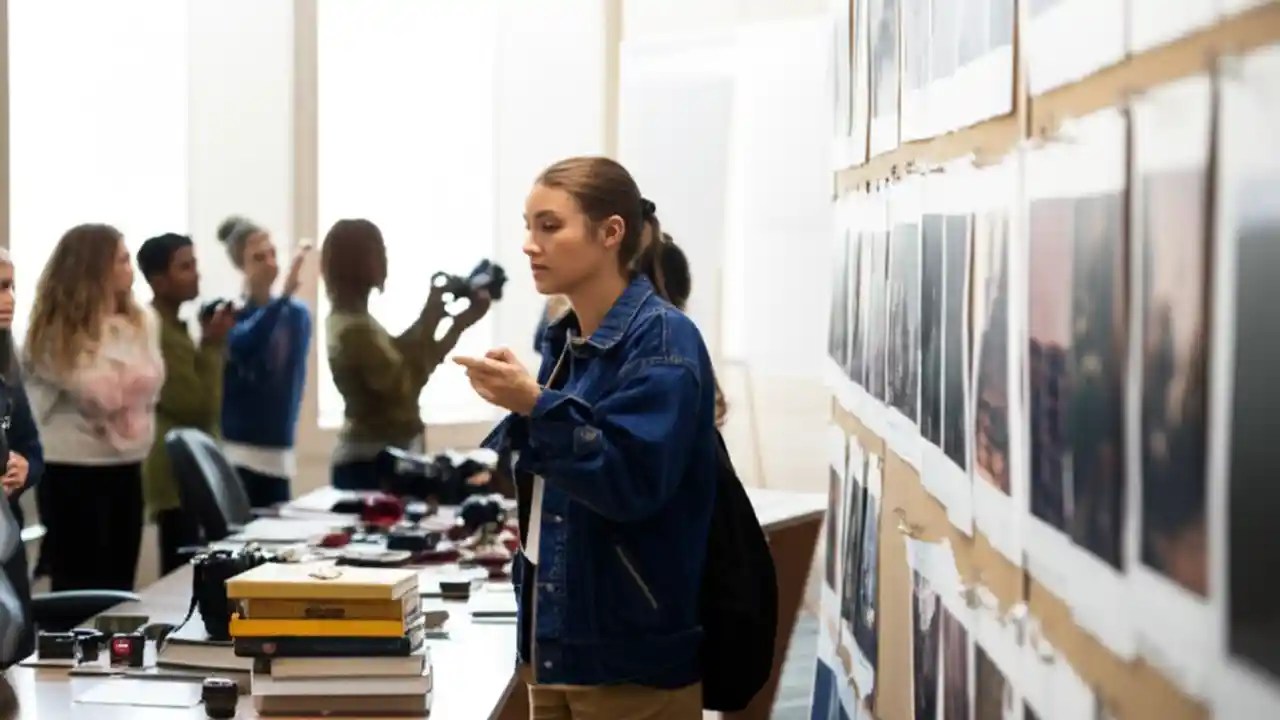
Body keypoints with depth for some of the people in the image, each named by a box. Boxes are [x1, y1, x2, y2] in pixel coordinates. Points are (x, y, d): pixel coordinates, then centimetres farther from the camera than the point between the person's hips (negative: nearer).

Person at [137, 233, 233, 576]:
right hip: (178, 476, -10)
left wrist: (209, 342, 11)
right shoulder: (157, 331, -15)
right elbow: (199, 406, -18)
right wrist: (213, 344, -12)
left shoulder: (171, 325, 16)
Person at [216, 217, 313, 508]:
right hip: (235, 451, -4)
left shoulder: (296, 314, 9)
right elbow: (241, 345, -26)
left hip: (277, 452, 4)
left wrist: (285, 429, 10)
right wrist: (284, 295, -36)